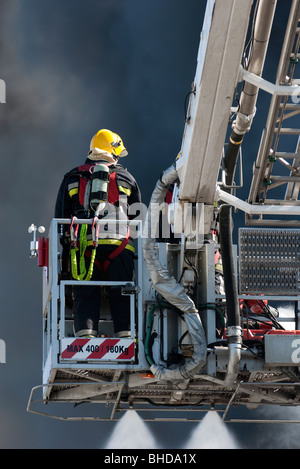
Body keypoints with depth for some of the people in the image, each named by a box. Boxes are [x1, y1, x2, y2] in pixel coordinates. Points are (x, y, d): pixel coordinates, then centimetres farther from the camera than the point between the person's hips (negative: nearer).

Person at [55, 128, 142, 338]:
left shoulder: (72, 178, 21)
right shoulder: (126, 178, 20)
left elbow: (60, 218, 18)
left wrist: (64, 249, 21)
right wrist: (138, 252, 30)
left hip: (82, 244, 1)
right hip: (119, 243, -1)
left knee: (85, 295, -1)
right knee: (121, 296, 3)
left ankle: (85, 333, -16)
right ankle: (126, 333, -7)